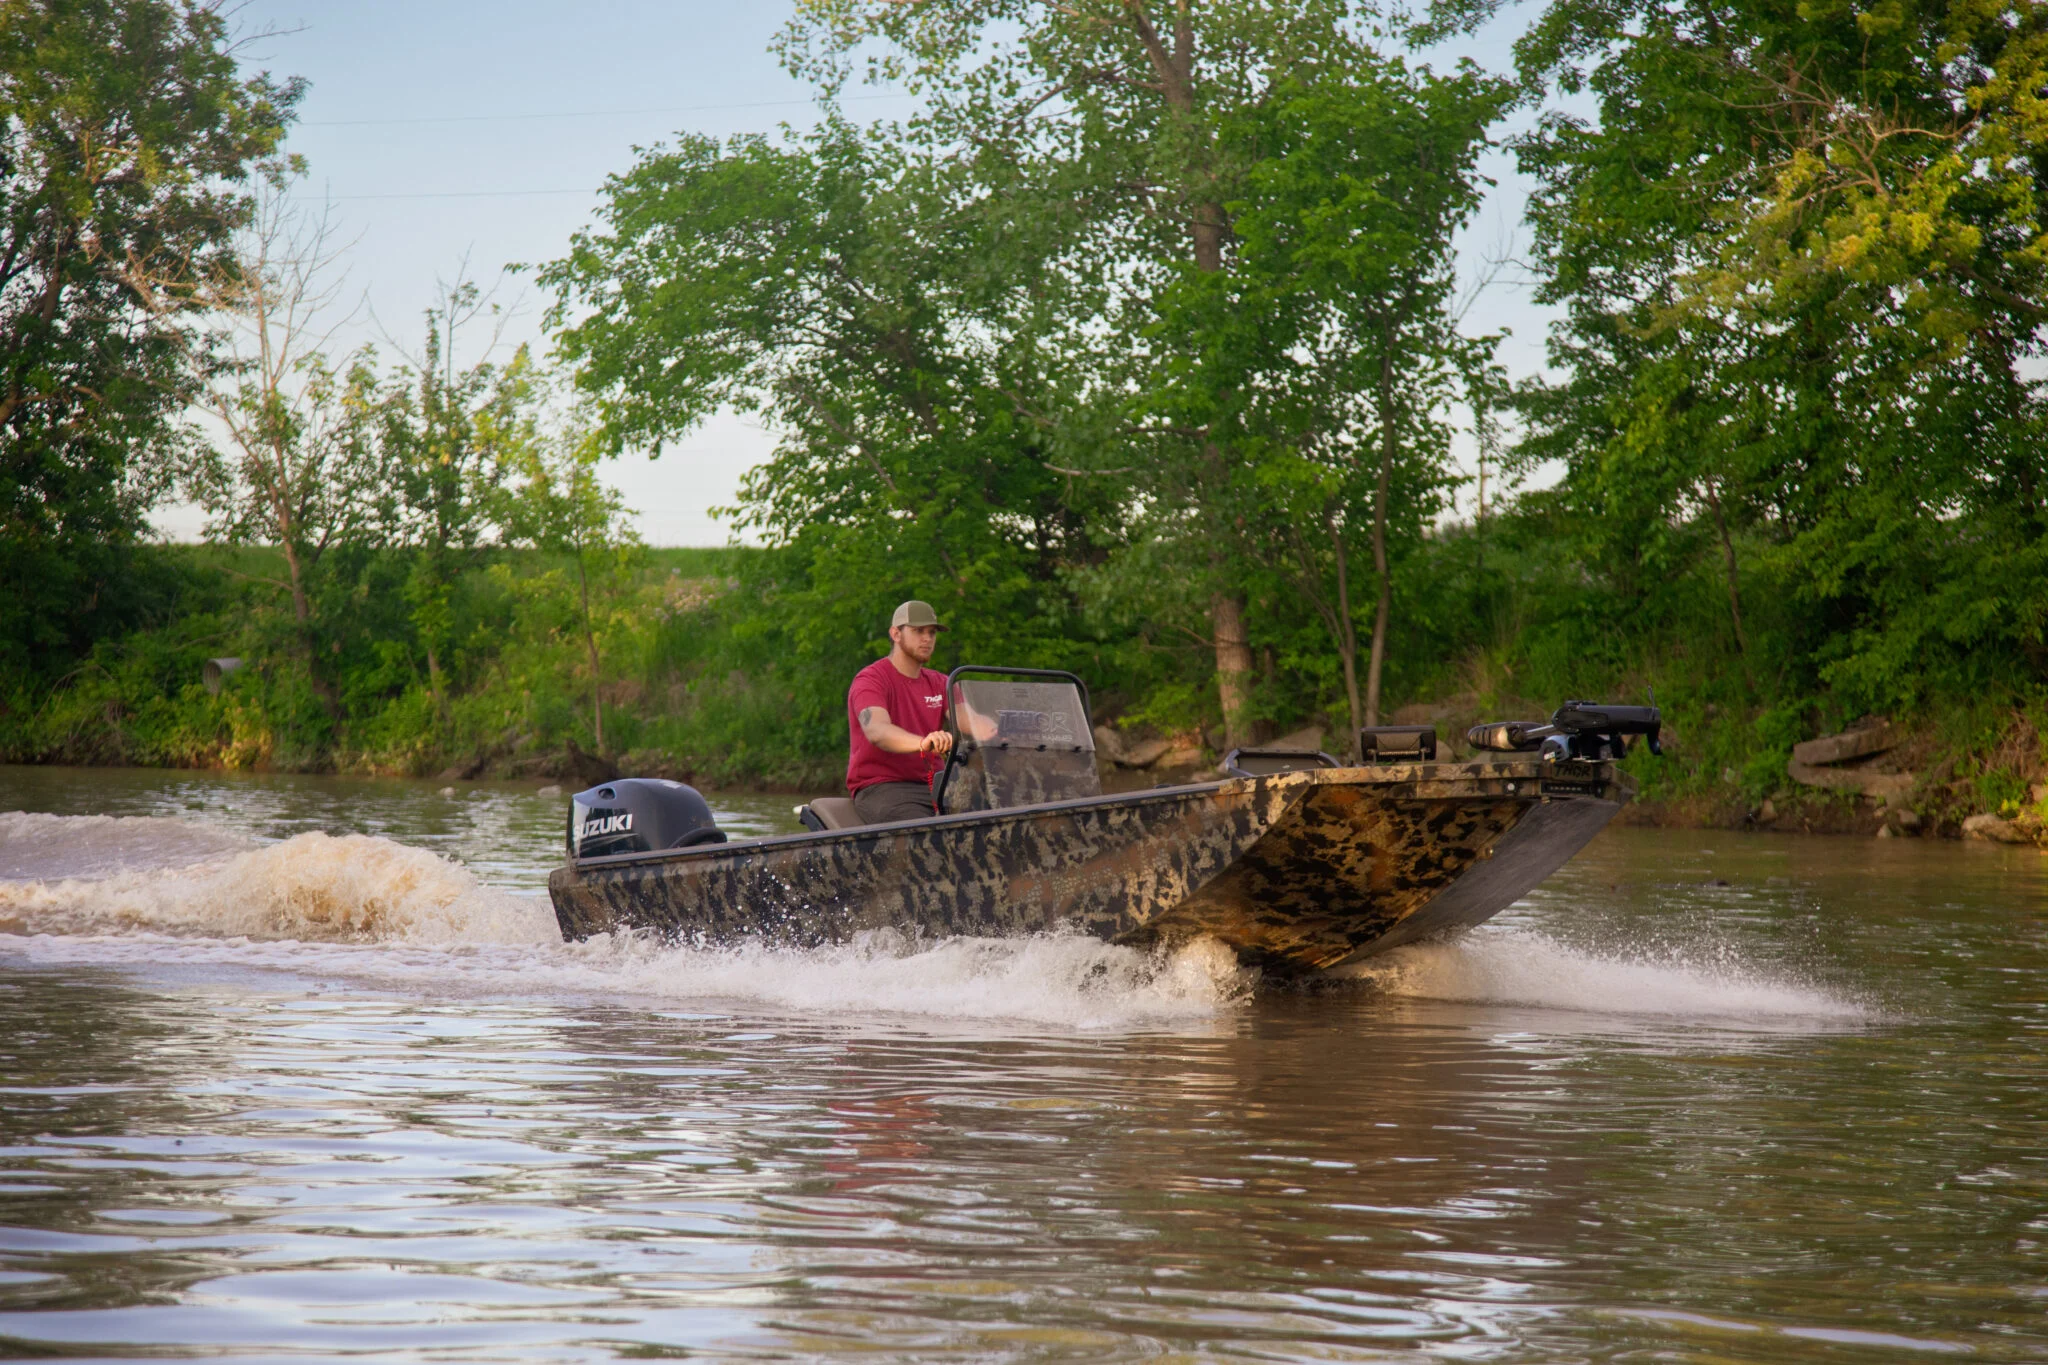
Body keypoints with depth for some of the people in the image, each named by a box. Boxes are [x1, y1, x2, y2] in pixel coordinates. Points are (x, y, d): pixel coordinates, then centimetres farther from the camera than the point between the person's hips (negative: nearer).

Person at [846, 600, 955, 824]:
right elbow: (876, 731, -25)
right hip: (880, 789, -6)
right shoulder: (870, 680, -5)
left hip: (931, 786, 6)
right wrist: (922, 742, -46)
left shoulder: (938, 683, 17)